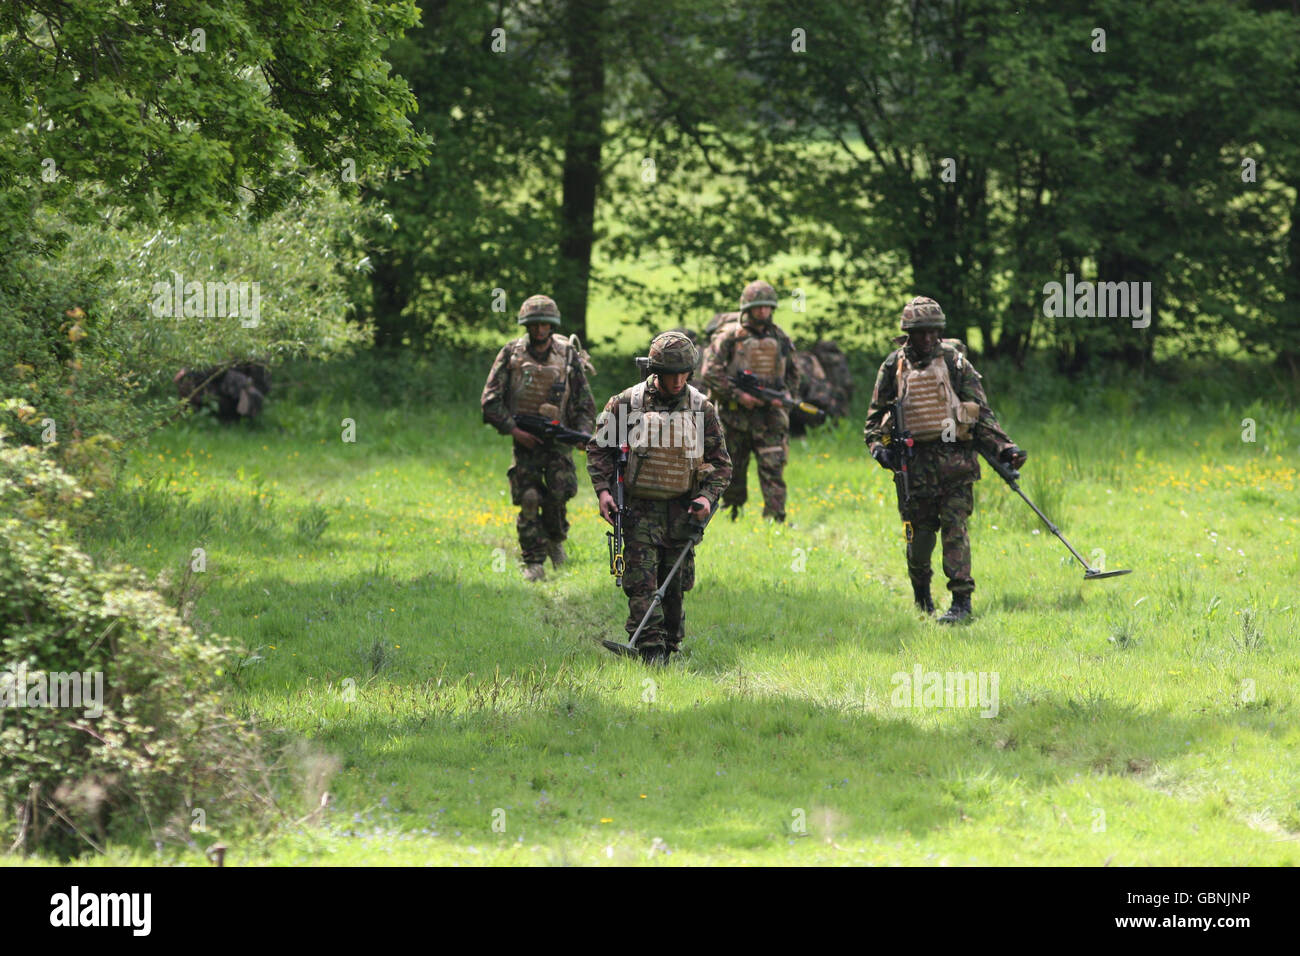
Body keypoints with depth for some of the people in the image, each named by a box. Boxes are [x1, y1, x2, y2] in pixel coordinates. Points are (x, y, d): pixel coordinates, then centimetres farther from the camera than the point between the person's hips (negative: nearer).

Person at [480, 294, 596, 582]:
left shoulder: (568, 355, 2)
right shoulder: (511, 355, -1)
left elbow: (585, 401, 8)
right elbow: (490, 401, -2)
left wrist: (583, 433, -7)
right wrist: (514, 430, -11)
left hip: (558, 438, 0)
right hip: (525, 439, 0)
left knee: (558, 493, -14)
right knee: (528, 500, -6)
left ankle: (555, 538, 16)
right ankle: (534, 562, 3)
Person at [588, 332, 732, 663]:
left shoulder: (701, 408, 3)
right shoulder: (627, 403, -2)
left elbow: (720, 462, 9)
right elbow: (600, 449, 5)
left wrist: (707, 496, -8)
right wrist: (603, 490, -8)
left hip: (682, 510, 2)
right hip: (639, 509, -2)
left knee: (675, 586, 7)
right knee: (642, 583, -12)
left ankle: (671, 646, 22)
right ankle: (651, 651, -15)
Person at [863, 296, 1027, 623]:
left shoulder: (956, 362, 4)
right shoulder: (895, 366, 7)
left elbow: (982, 413, 7)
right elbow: (876, 414, 14)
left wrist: (1003, 449, -3)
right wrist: (878, 446, -4)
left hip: (955, 458, -1)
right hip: (915, 461, 1)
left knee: (954, 527, -11)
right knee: (919, 532, 5)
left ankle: (962, 600, -10)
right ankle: (921, 593, 28)